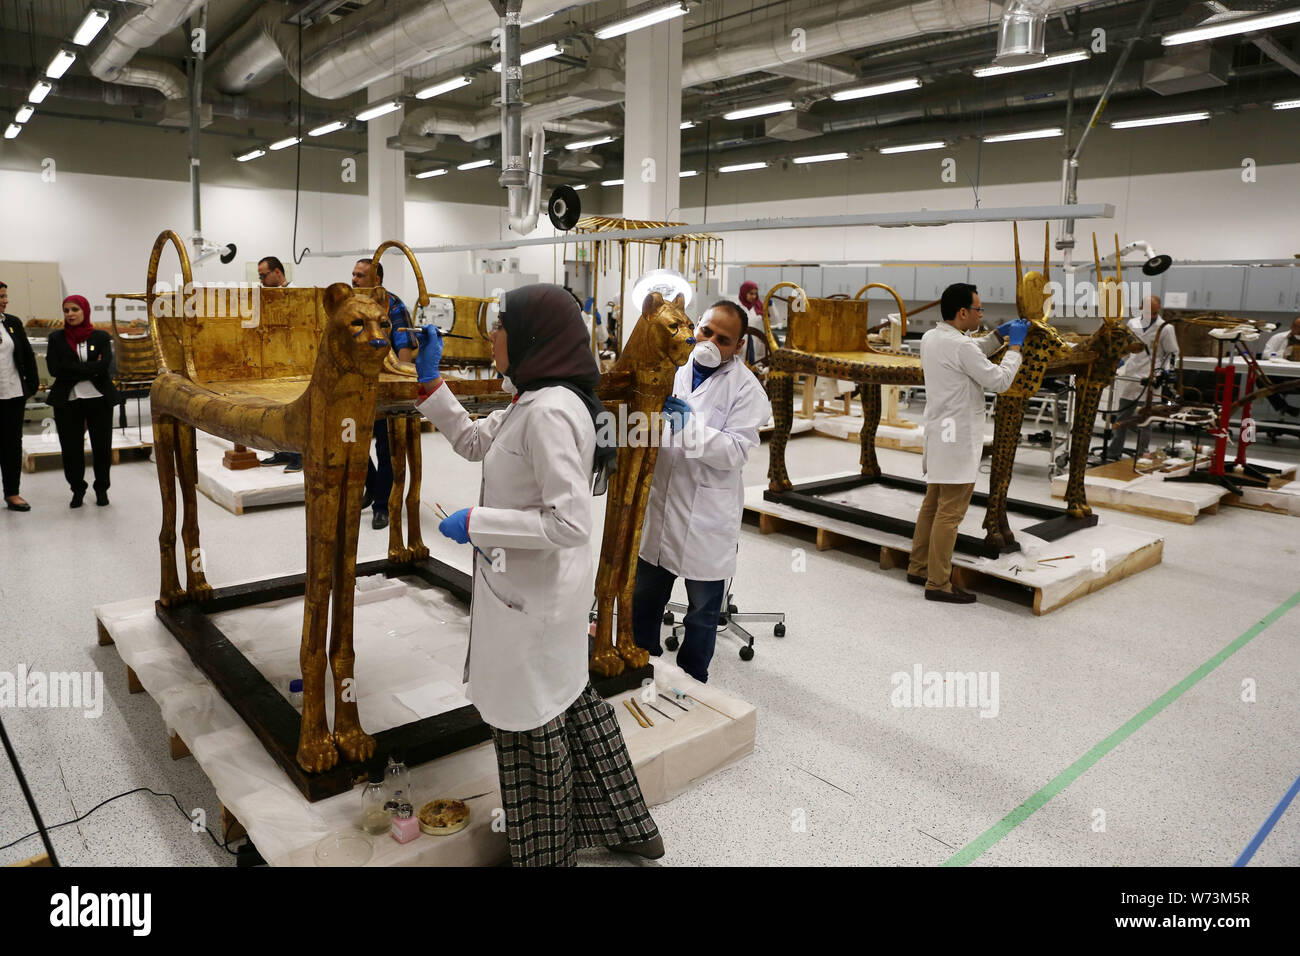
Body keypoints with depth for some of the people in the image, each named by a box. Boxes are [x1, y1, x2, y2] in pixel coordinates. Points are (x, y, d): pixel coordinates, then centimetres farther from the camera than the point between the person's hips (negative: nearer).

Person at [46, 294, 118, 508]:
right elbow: (54, 369, -8)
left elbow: (104, 367, -13)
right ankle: (77, 489, 21)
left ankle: (101, 488, 20)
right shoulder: (56, 338, 5)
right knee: (71, 447, 5)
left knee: (102, 445, 4)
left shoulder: (101, 337, 2)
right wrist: (90, 368, -10)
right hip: (67, 401, 1)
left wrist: (73, 370, -12)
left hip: (99, 399, -1)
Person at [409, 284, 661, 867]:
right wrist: (429, 381, 14)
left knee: (532, 728, 10)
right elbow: (473, 441, 21)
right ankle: (622, 825, 42)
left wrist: (476, 523, -21)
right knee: (568, 704, 23)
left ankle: (548, 852, 34)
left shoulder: (550, 411, -25)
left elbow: (569, 523, -29)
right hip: (534, 588, 10)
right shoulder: (529, 402, 6)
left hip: (533, 597, -10)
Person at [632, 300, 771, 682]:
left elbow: (737, 452, -18)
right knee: (644, 600, 19)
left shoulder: (746, 388, -10)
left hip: (706, 518, -4)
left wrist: (690, 425, -29)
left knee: (702, 611, 13)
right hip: (658, 504, 5)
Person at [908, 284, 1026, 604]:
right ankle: (938, 584, 2)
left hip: (939, 435, 10)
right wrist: (1015, 346, -1)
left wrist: (999, 335, 17)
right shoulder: (960, 346, -21)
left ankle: (918, 568, 27)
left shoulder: (931, 338, 7)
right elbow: (999, 380, -13)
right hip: (957, 440, -10)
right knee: (950, 514, -3)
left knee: (932, 505, 18)